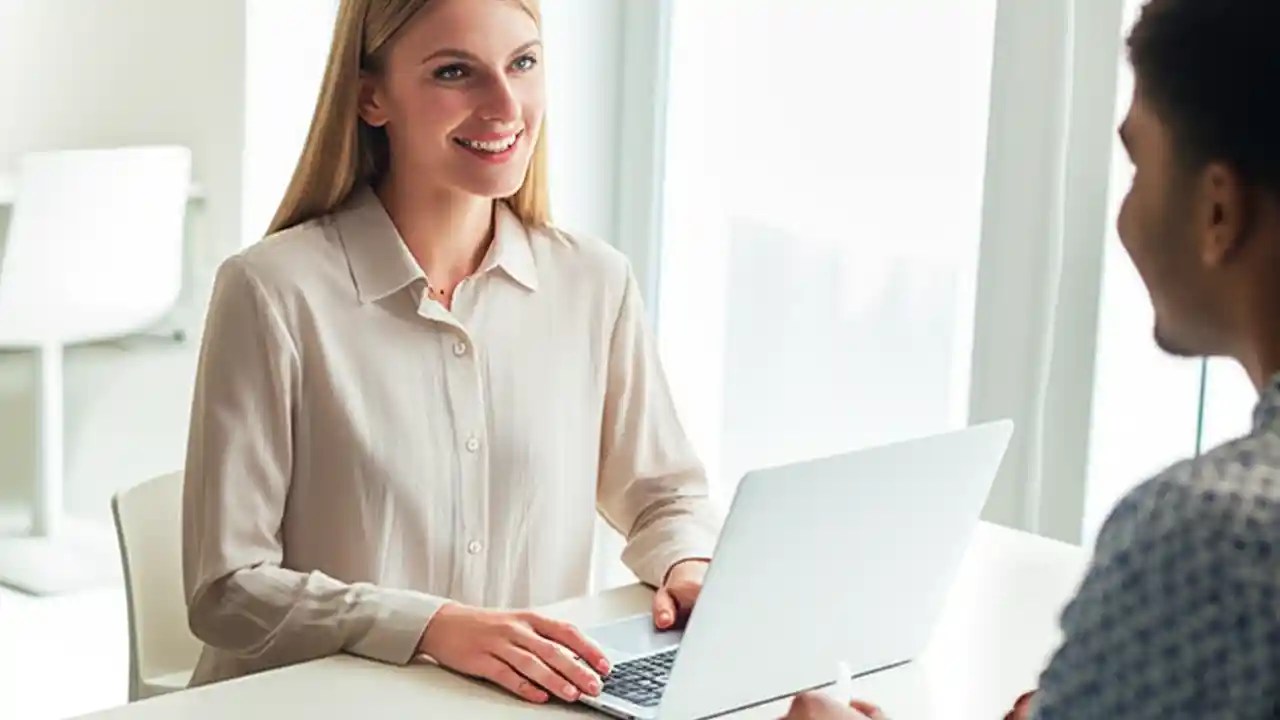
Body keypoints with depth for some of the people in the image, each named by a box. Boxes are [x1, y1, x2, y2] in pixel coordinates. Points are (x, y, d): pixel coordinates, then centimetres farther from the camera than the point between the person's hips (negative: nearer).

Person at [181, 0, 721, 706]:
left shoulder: (594, 284, 4)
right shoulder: (273, 291, -9)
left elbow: (665, 495, 17)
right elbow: (227, 590, -9)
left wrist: (689, 566, -4)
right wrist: (433, 627, -22)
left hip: (530, 701, 4)